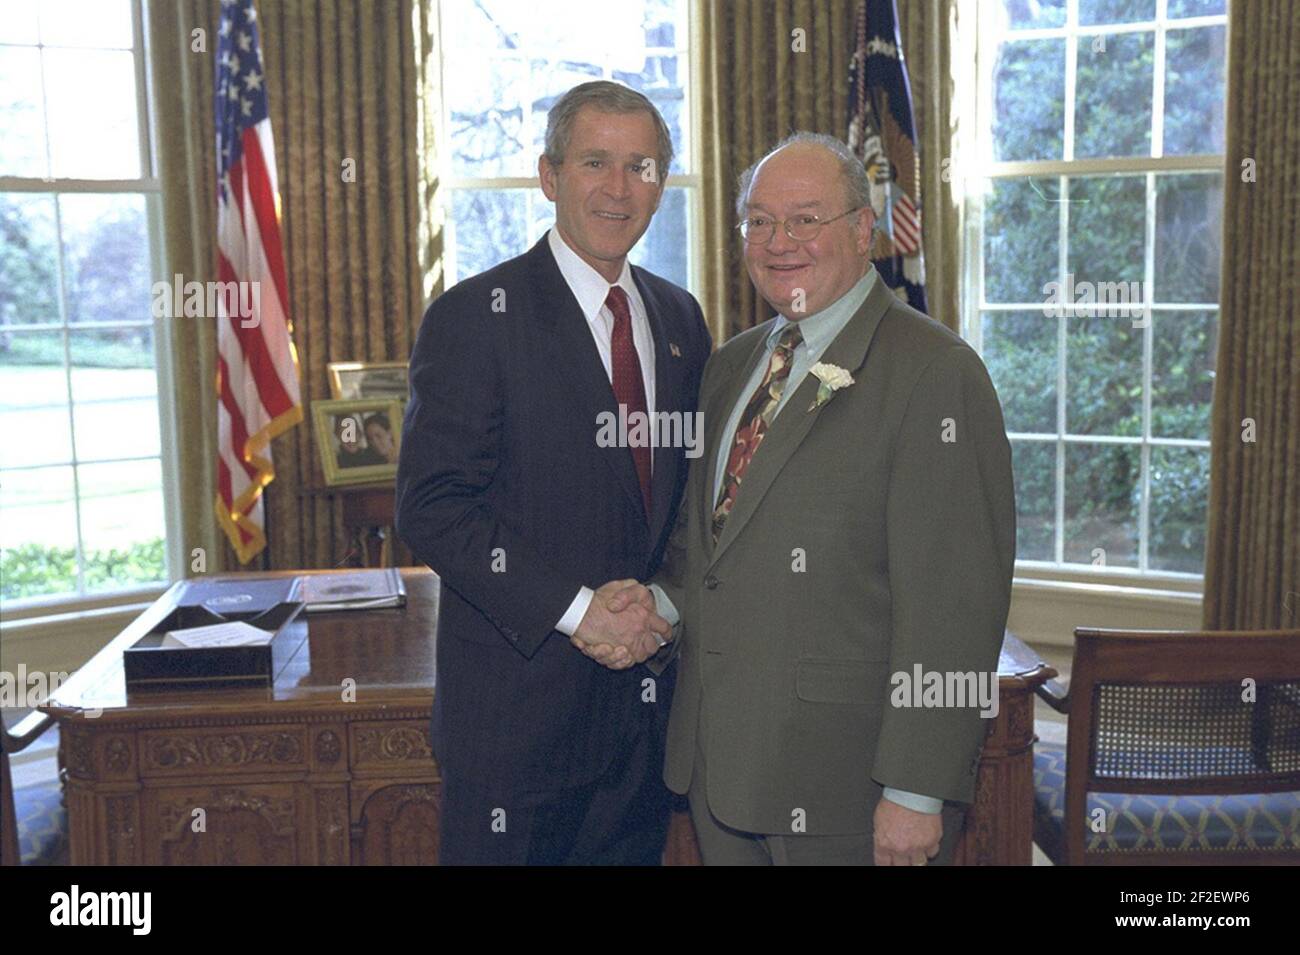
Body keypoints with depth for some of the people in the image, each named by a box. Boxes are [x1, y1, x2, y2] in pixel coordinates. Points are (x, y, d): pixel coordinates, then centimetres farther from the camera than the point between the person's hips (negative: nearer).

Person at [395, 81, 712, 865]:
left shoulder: (681, 318, 10)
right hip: (518, 696, -5)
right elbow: (431, 506, -14)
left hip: (645, 683, 6)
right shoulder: (476, 316, -8)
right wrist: (578, 608, -18)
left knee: (633, 849, 16)